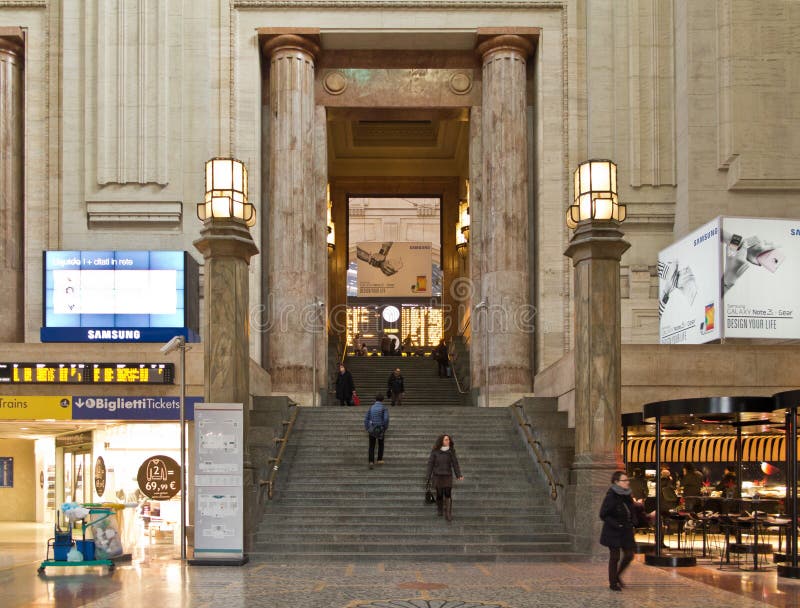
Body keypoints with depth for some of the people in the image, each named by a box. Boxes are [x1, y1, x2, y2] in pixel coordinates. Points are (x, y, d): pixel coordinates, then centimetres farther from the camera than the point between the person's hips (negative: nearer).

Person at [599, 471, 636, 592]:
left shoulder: (627, 495, 5)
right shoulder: (610, 497, -17)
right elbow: (603, 515, -17)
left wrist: (633, 522, 6)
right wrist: (616, 525, -22)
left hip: (626, 531, 7)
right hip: (613, 532, -7)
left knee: (629, 555, 6)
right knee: (615, 557, 1)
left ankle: (617, 576, 28)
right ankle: (613, 583, 14)